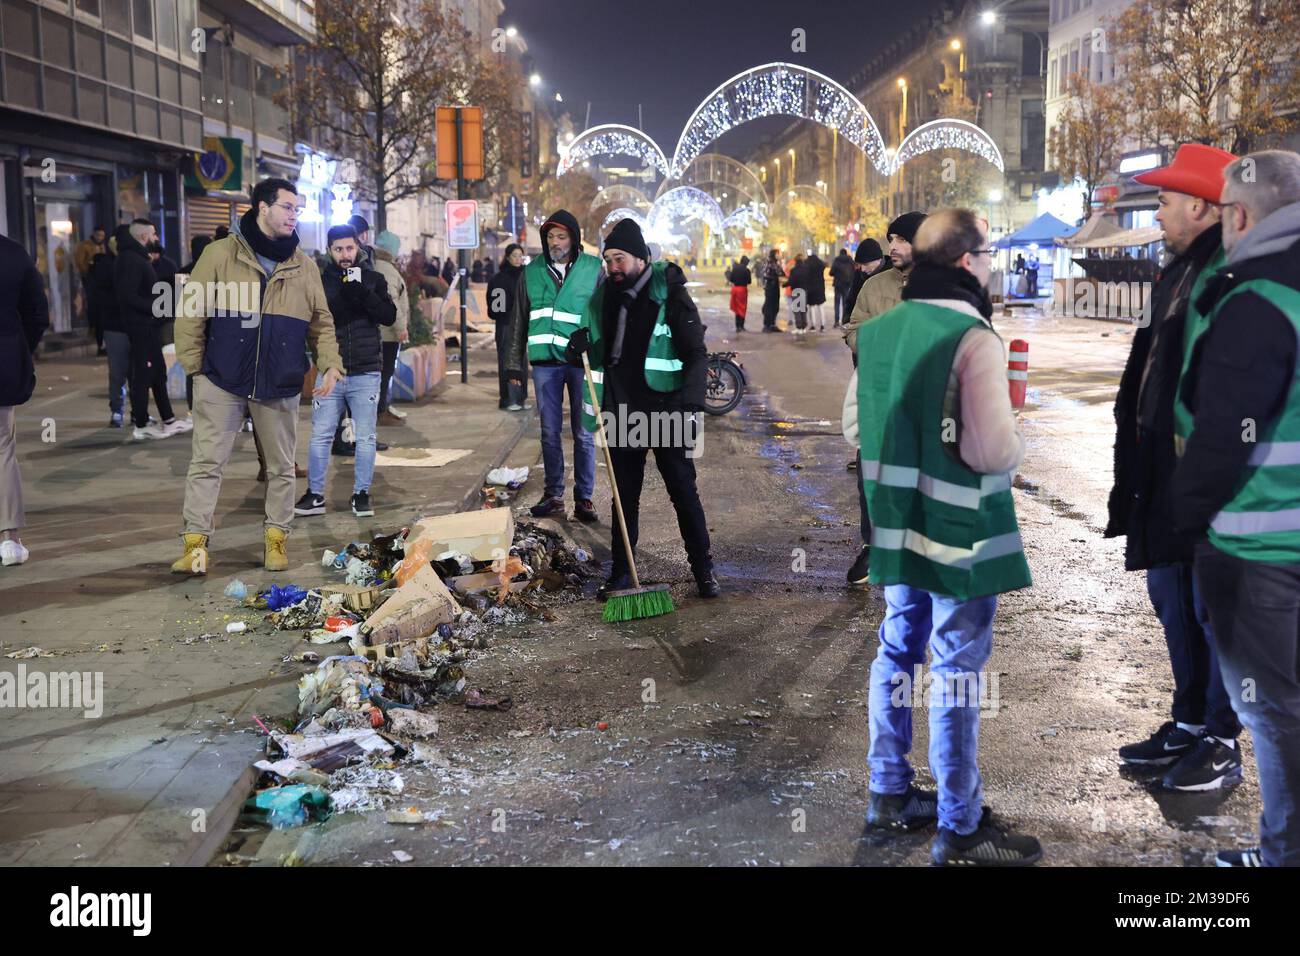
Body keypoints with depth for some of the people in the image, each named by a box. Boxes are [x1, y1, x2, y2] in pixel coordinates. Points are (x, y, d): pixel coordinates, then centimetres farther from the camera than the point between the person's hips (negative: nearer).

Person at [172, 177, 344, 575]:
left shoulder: (304, 267, 9)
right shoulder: (221, 255, 0)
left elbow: (321, 323, 13)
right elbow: (193, 310, 0)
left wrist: (330, 364, -2)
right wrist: (194, 364, -5)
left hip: (280, 387, 3)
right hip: (222, 382, -2)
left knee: (281, 467, 9)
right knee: (207, 463, -1)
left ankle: (275, 539, 22)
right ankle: (195, 543, 4)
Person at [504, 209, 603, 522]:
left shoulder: (593, 269, 2)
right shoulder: (532, 272, 8)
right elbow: (519, 320, 12)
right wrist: (514, 364, 9)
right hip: (545, 361, 2)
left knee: (583, 434, 2)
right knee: (550, 433, 7)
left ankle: (584, 497, 9)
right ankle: (554, 495, 16)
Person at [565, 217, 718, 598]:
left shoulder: (670, 297, -9)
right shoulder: (607, 298, 7)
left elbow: (697, 355, -11)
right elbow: (598, 355, 15)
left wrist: (692, 406, -22)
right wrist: (581, 348, -10)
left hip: (665, 413, -5)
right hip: (622, 414, 5)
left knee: (684, 492, 2)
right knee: (624, 497, 11)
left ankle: (703, 570, 13)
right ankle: (621, 572, 19)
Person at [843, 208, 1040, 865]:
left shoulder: (876, 330, 5)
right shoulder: (974, 338, -18)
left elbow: (855, 426, 13)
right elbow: (993, 450, -22)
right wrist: (1017, 442, -2)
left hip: (896, 526, 8)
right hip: (959, 532, -7)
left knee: (898, 650, 18)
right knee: (956, 671, 1)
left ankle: (889, 794, 31)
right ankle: (959, 831, 11)